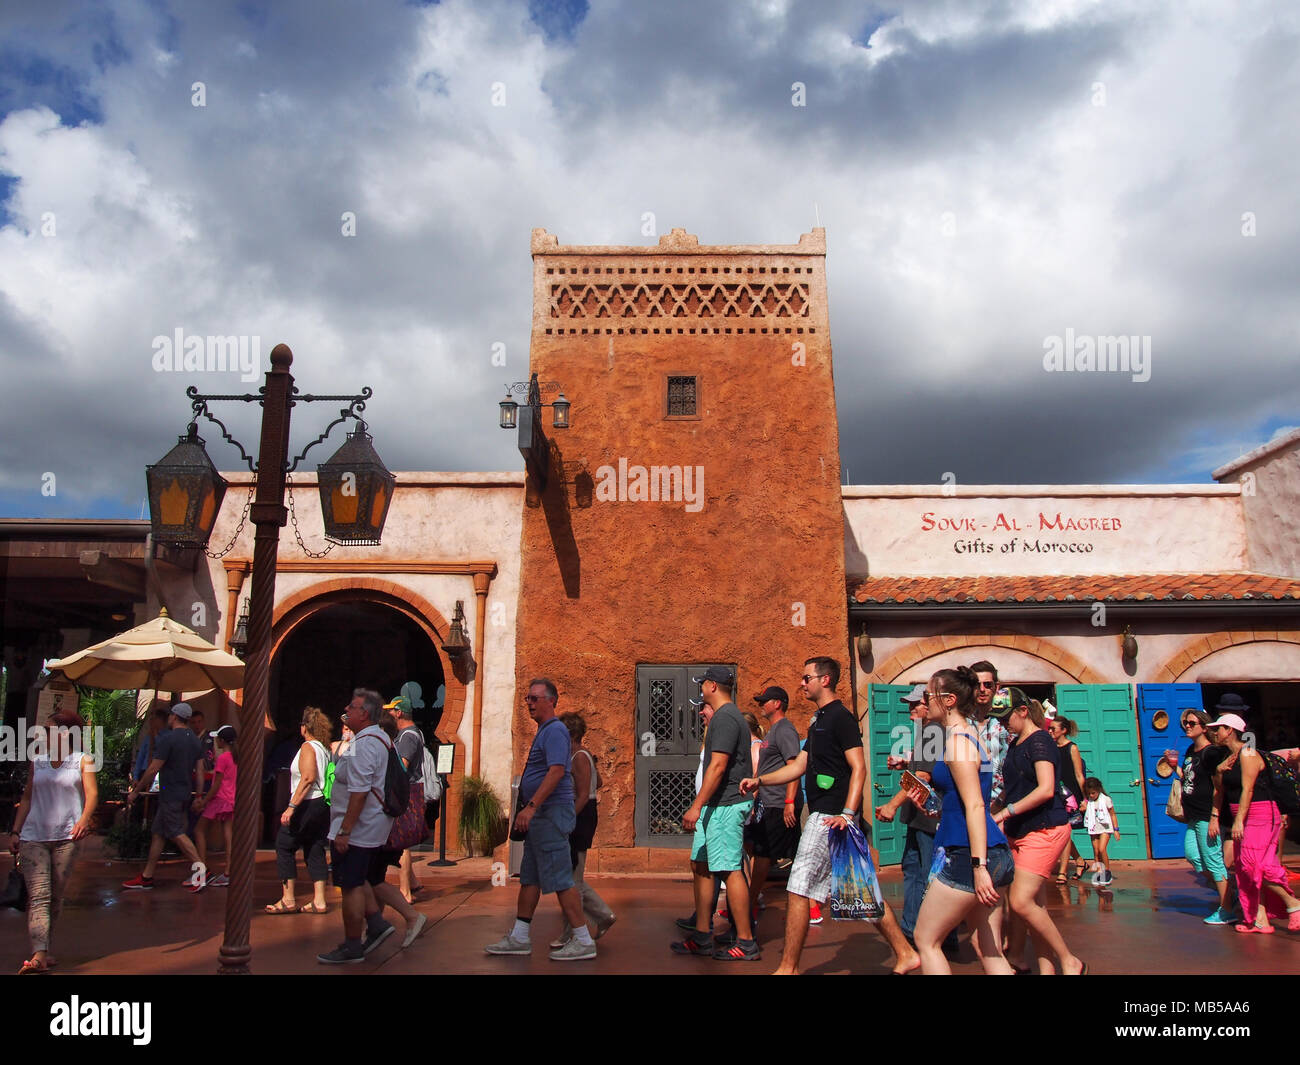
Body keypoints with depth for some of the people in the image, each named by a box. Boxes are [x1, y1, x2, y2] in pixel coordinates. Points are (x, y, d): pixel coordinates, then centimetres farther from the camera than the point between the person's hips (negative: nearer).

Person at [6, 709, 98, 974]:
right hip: (33, 836, 2)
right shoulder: (37, 763, 14)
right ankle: (39, 954, -17)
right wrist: (15, 831, 10)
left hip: (66, 836, -2)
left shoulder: (83, 761, 5)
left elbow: (92, 794, -5)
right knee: (38, 895, -9)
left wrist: (84, 819, -23)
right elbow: (27, 798, 18)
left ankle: (46, 949, 19)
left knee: (56, 896, 5)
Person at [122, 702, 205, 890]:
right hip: (185, 794, 8)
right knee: (158, 833, 14)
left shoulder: (168, 739, -14)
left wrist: (136, 791, -4)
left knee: (177, 833, -6)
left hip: (170, 795, -8)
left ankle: (199, 868, -11)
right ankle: (147, 877, 19)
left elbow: (153, 770, -15)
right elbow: (200, 771, 10)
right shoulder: (195, 740, 10)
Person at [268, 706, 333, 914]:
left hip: (308, 804, -8)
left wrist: (292, 806, -22)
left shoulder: (308, 747, -10)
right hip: (323, 804, 8)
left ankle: (288, 899, 2)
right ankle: (318, 900, 7)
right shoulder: (324, 749, 14)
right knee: (315, 850, 10)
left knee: (284, 845, 2)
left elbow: (308, 778, -20)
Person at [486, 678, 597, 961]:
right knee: (529, 877, 14)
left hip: (551, 813, -11)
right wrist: (529, 810, 24)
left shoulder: (554, 731, -13)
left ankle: (583, 941, -2)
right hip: (541, 815, 11)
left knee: (560, 879, -7)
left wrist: (531, 806, -28)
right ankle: (519, 937, 22)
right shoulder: (545, 731, 18)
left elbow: (557, 771, -25)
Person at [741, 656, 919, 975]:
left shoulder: (840, 717, -11)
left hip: (829, 817, -10)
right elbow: (800, 766, 21)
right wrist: (759, 781, 13)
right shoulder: (819, 720, 18)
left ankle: (787, 968, 2)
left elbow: (859, 767, -17)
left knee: (798, 890, -6)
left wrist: (846, 813, -25)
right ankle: (905, 953, 19)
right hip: (825, 814, 10)